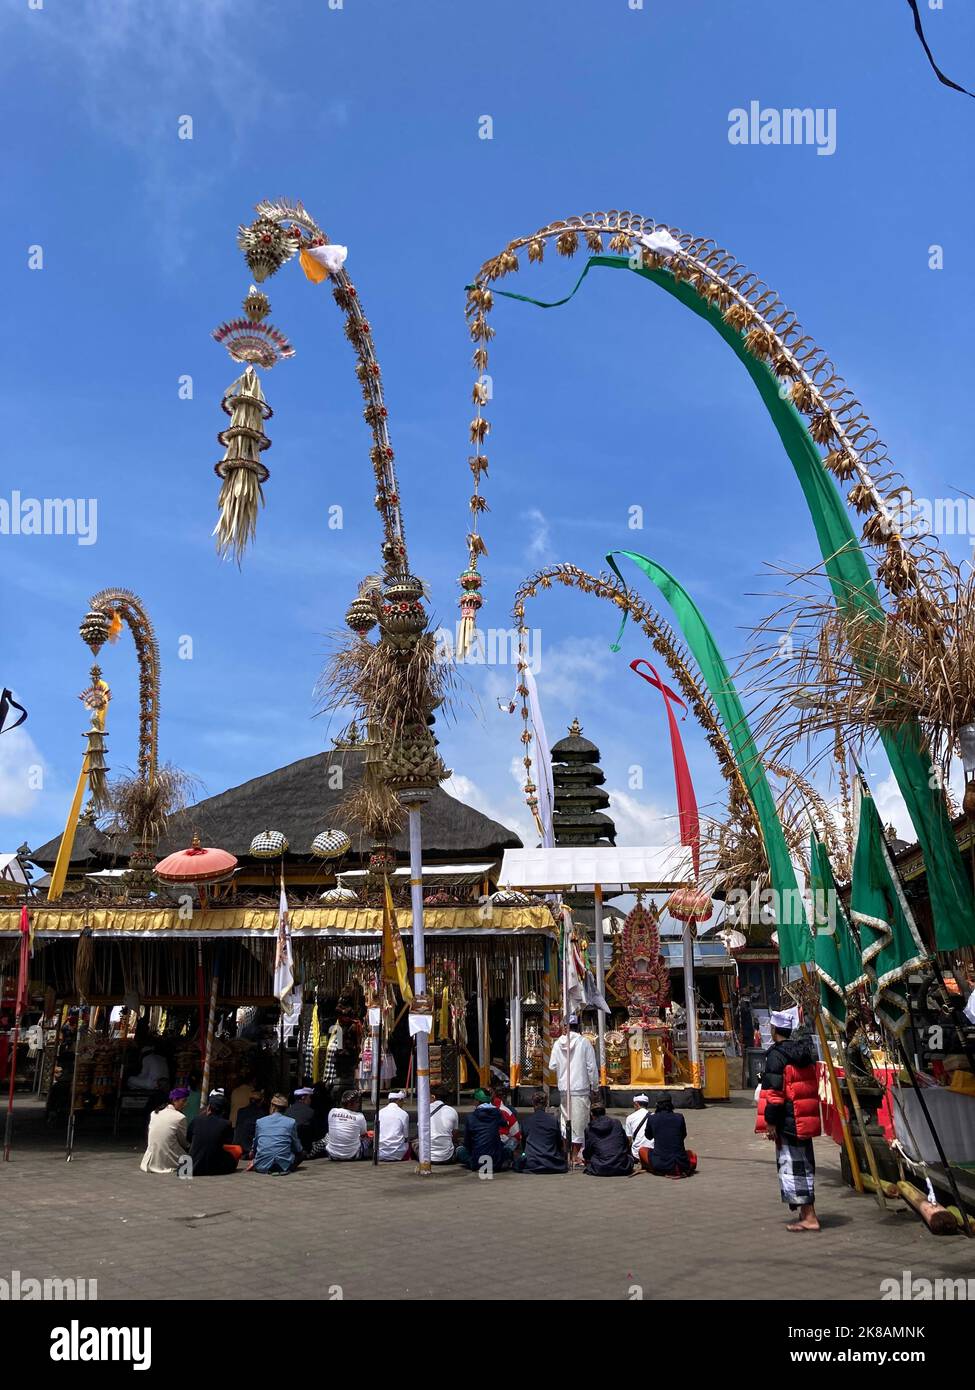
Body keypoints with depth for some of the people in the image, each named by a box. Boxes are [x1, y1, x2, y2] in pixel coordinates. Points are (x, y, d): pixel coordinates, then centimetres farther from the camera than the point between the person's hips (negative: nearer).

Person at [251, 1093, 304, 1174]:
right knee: (299, 1154, 23)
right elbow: (297, 1148, 9)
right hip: (283, 1165, -3)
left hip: (262, 1166, 3)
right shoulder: (291, 1122, 3)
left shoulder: (260, 1121, 8)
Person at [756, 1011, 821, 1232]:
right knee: (804, 1164, 17)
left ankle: (808, 1216, -4)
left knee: (792, 1166, -3)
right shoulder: (804, 1052, 12)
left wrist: (770, 1121, -13)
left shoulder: (776, 1055, -14)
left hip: (788, 1120, -9)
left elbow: (774, 1091, -18)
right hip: (806, 1118, 9)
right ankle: (807, 1212, 27)